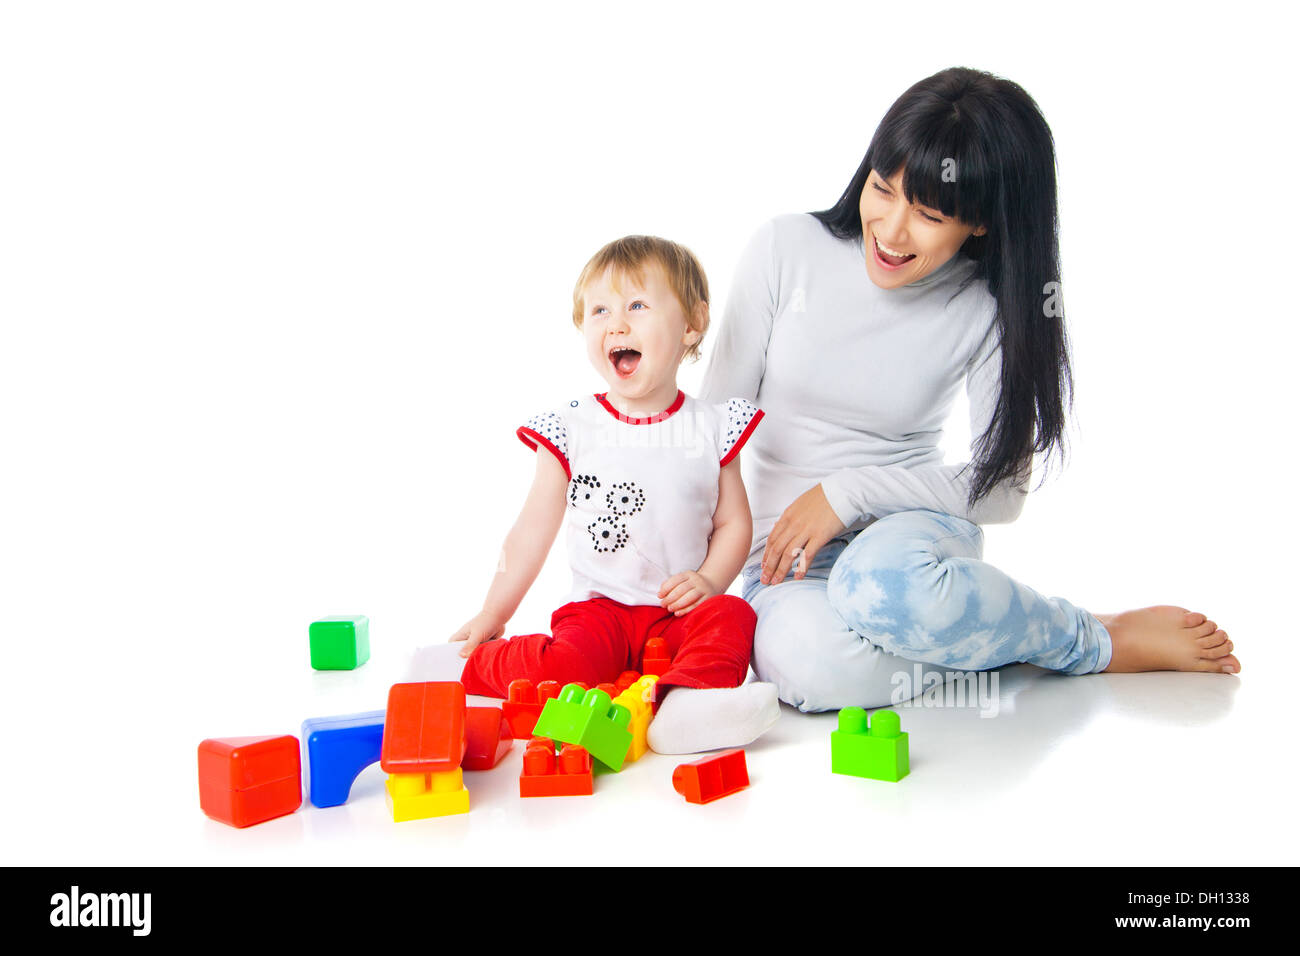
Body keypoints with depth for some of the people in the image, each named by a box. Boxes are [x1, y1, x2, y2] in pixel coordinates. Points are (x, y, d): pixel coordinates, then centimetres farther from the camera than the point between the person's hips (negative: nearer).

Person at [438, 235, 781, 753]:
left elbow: (733, 523, 7)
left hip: (679, 612, 2)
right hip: (599, 608, -1)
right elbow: (532, 531, 5)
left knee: (732, 615, -26)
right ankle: (470, 664, -3)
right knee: (564, 663, -27)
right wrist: (491, 618, 5)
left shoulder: (712, 429, 3)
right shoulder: (571, 430, 0)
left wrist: (709, 580, -13)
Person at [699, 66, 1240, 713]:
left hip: (911, 527, -1)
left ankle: (1095, 638, -11)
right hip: (784, 552, 2)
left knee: (883, 578, -41)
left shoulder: (990, 309, -5)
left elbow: (1003, 490, -3)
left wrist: (849, 492, -14)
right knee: (807, 659, -36)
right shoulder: (785, 249, -5)